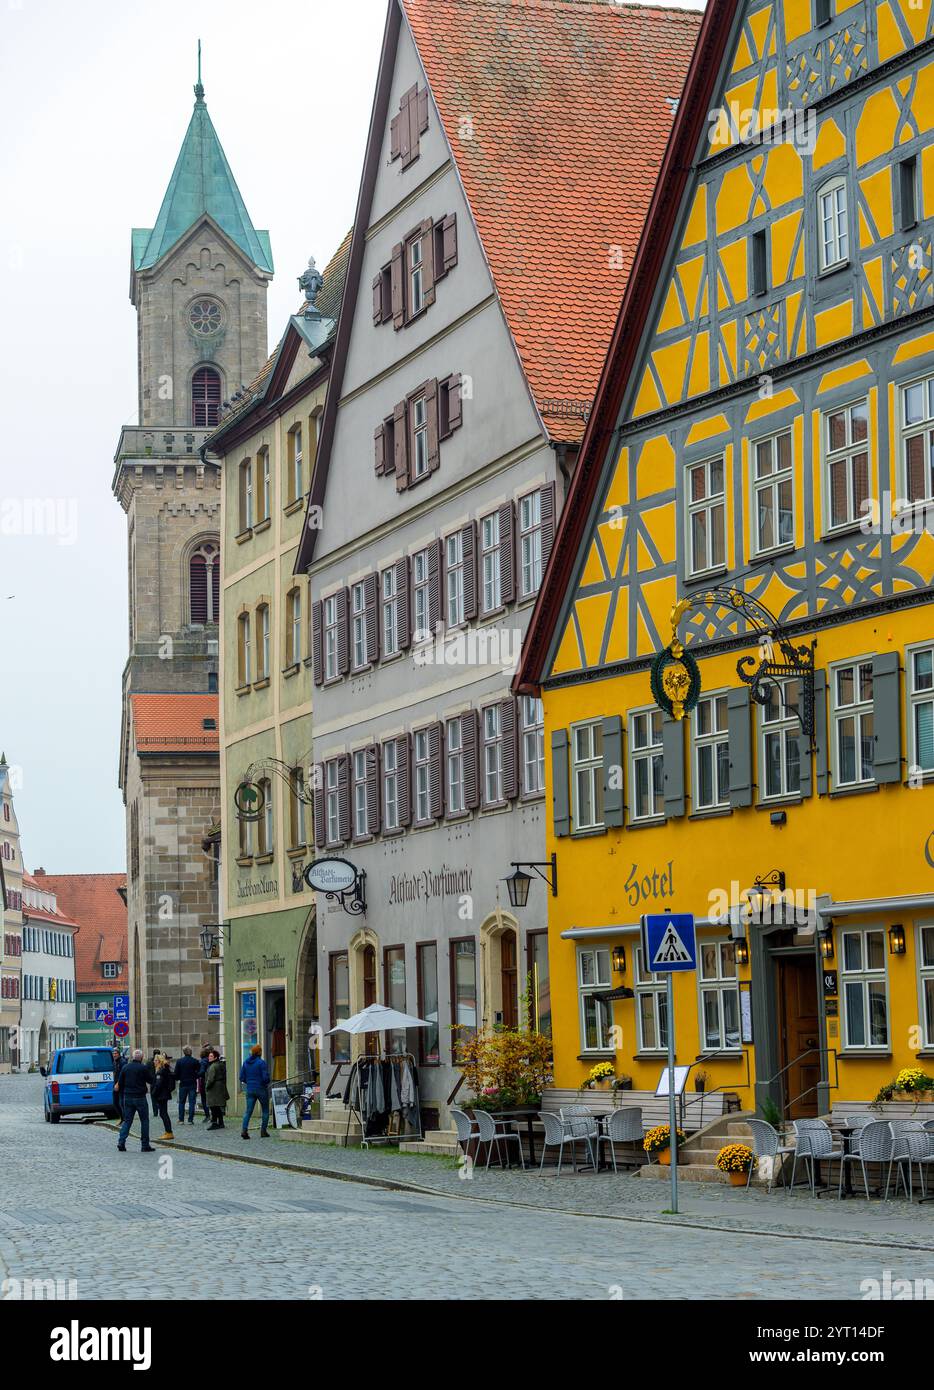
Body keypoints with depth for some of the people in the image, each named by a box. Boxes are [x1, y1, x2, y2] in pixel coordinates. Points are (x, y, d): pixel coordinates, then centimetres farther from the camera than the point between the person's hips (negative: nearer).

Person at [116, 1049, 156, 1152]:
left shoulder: (126, 1067, 5)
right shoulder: (144, 1068, -10)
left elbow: (120, 1084, 9)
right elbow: (152, 1080, -2)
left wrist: (123, 1095, 19)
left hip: (128, 1098, 4)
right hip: (140, 1097, -4)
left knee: (127, 1120, 10)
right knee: (144, 1121, 5)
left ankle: (121, 1142, -3)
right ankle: (145, 1145, 3)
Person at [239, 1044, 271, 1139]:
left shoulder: (246, 1062, 4)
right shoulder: (261, 1063, -14)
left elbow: (242, 1077, 6)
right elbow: (266, 1078, -17)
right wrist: (266, 1084, 3)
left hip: (250, 1090, 4)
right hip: (261, 1089, -4)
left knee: (248, 1111, 3)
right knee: (265, 1110, 12)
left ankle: (244, 1129, -14)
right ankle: (263, 1130, 10)